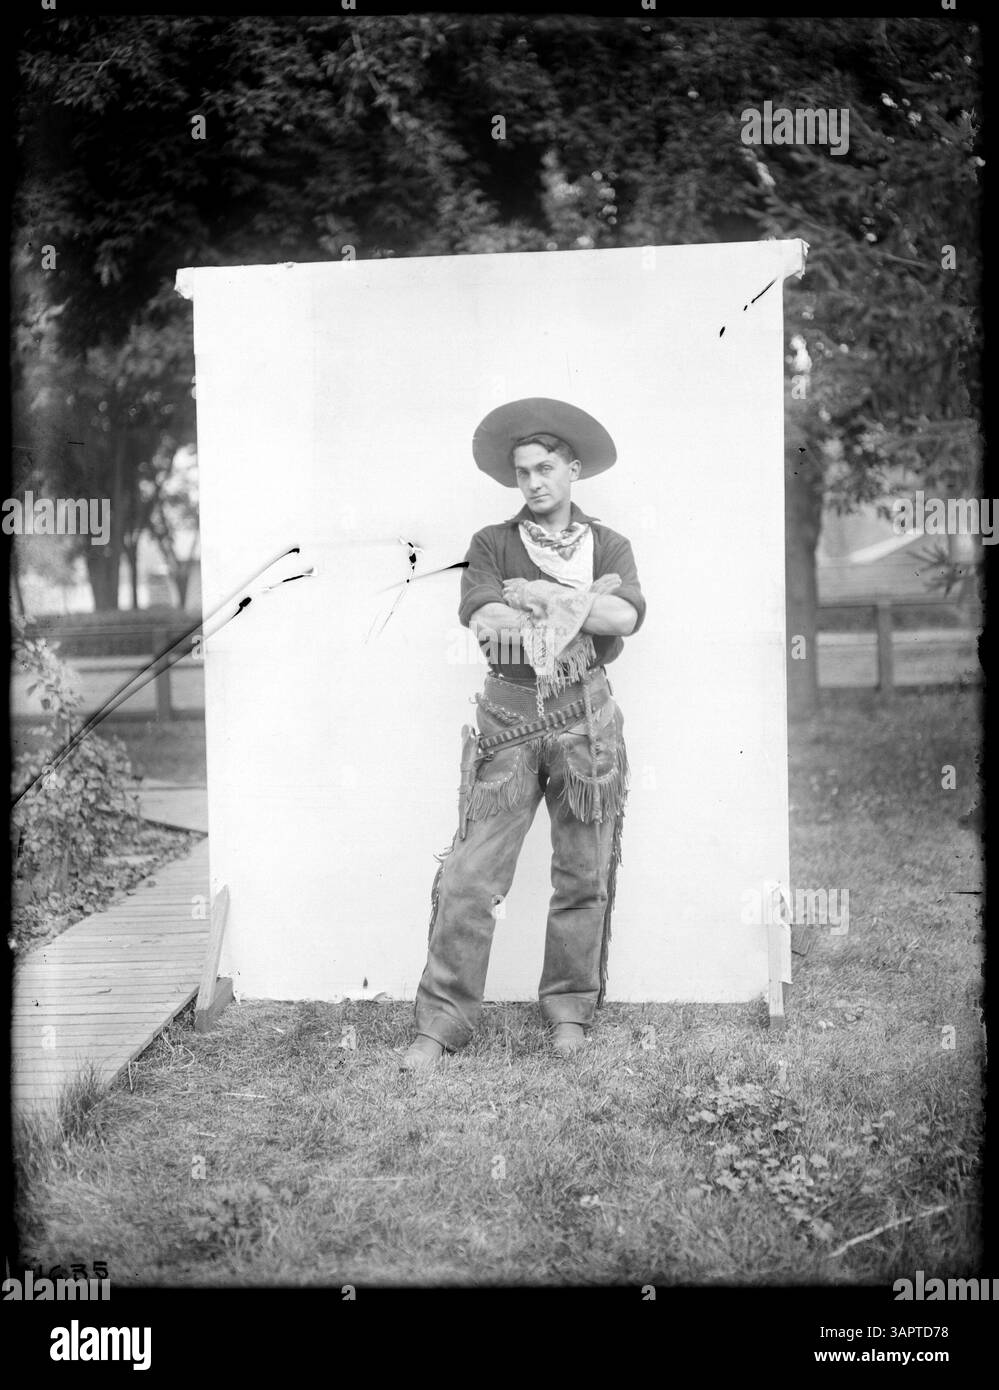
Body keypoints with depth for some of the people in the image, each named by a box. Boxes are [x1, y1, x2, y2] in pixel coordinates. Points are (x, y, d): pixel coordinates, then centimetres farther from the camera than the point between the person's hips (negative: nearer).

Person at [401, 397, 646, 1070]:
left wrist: (542, 596, -11)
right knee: (469, 876, -5)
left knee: (585, 875, 6)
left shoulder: (608, 545, 10)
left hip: (585, 713, 1)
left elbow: (627, 616, -9)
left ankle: (570, 1008, 21)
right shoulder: (493, 543, 9)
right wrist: (585, 606, -8)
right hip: (509, 714, -1)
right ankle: (443, 1020, 3)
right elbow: (482, 619, -10)